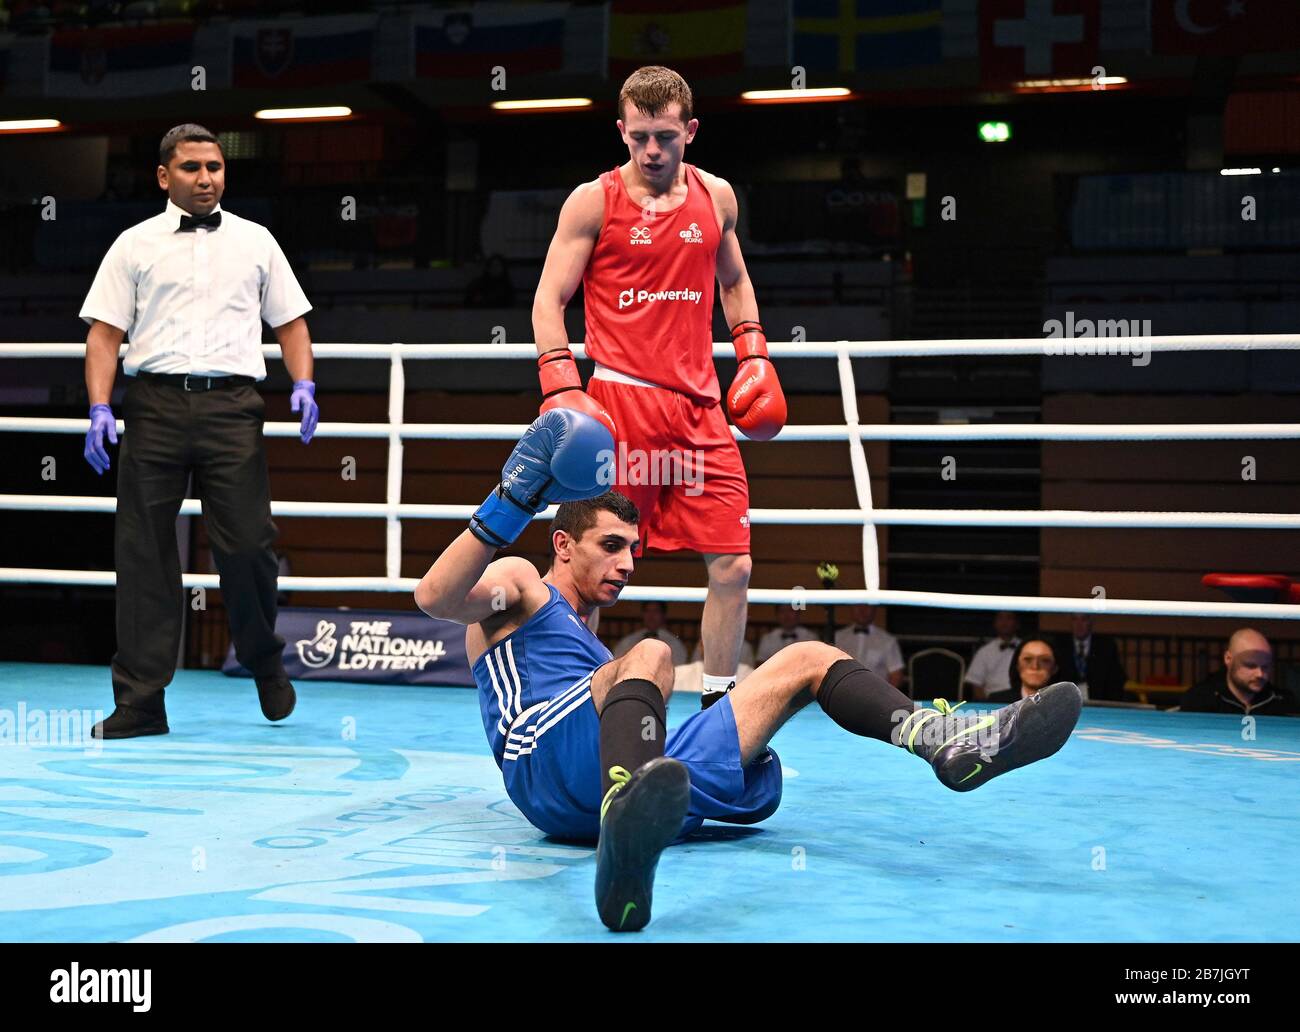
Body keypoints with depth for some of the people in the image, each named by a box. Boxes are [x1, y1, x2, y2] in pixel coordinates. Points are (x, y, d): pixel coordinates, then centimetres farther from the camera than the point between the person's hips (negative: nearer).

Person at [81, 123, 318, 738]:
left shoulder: (255, 242, 15)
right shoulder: (136, 245, 11)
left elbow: (290, 321, 17)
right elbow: (105, 332, 7)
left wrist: (303, 384, 1)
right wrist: (100, 408, -5)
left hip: (232, 404, 0)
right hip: (155, 403, 0)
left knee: (248, 543, -6)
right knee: (144, 551, -1)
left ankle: (265, 664, 20)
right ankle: (140, 703, 5)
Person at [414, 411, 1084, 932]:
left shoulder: (590, 644, 42)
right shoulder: (516, 583, 19)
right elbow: (435, 597, -3)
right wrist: (509, 504, -15)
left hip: (654, 776, 7)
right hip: (548, 762, -7)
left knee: (805, 660, 10)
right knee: (650, 655, -37)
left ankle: (941, 738, -19)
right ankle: (627, 827, -69)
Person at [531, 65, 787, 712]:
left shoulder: (716, 198, 11)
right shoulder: (594, 202, -1)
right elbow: (548, 299, -2)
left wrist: (753, 354, 13)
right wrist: (561, 387, -15)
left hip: (699, 406, 4)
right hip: (620, 402, -4)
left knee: (732, 566, 2)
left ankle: (718, 706, 15)